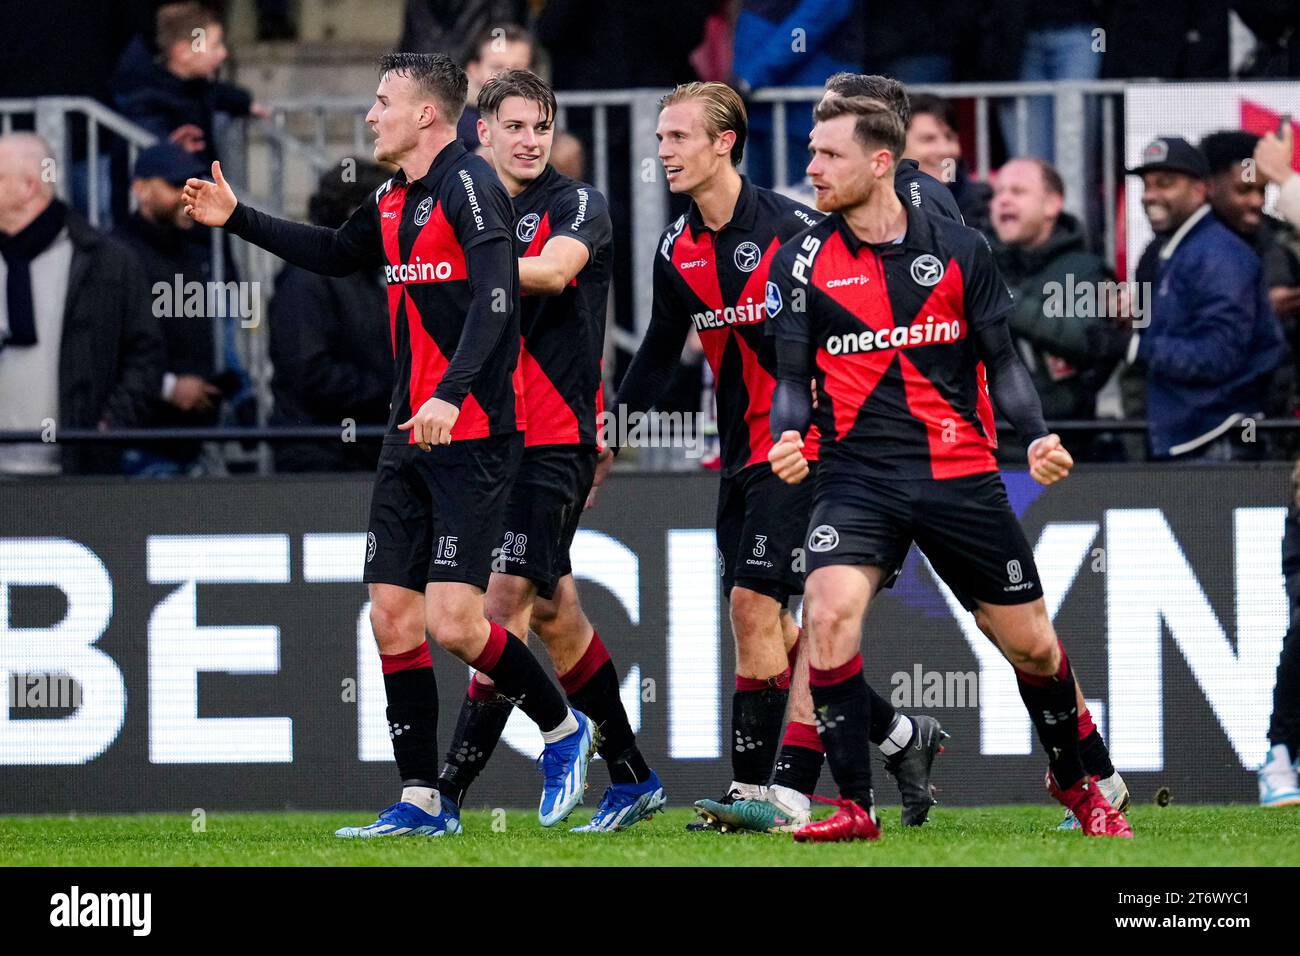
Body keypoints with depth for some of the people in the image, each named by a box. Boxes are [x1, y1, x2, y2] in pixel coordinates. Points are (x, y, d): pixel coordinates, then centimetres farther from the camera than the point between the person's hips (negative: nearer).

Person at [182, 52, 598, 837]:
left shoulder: (468, 186, -13)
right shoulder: (394, 202, 14)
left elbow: (495, 299, -25)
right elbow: (335, 254, 34)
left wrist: (450, 393, -36)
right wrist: (238, 218, 29)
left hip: (472, 436, -9)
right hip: (411, 441, 9)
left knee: (453, 622, -14)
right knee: (393, 616, 4)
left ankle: (563, 730, 10)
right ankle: (423, 802, 10)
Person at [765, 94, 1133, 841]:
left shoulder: (959, 249, 2)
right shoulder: (806, 260, 1)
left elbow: (1002, 361, 8)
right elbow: (795, 376, 5)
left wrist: (1037, 435, -8)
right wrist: (789, 438, -15)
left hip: (960, 474, 1)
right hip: (859, 476, -1)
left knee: (1031, 643, 7)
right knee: (830, 612, -25)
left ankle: (1074, 781, 34)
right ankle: (855, 807, -15)